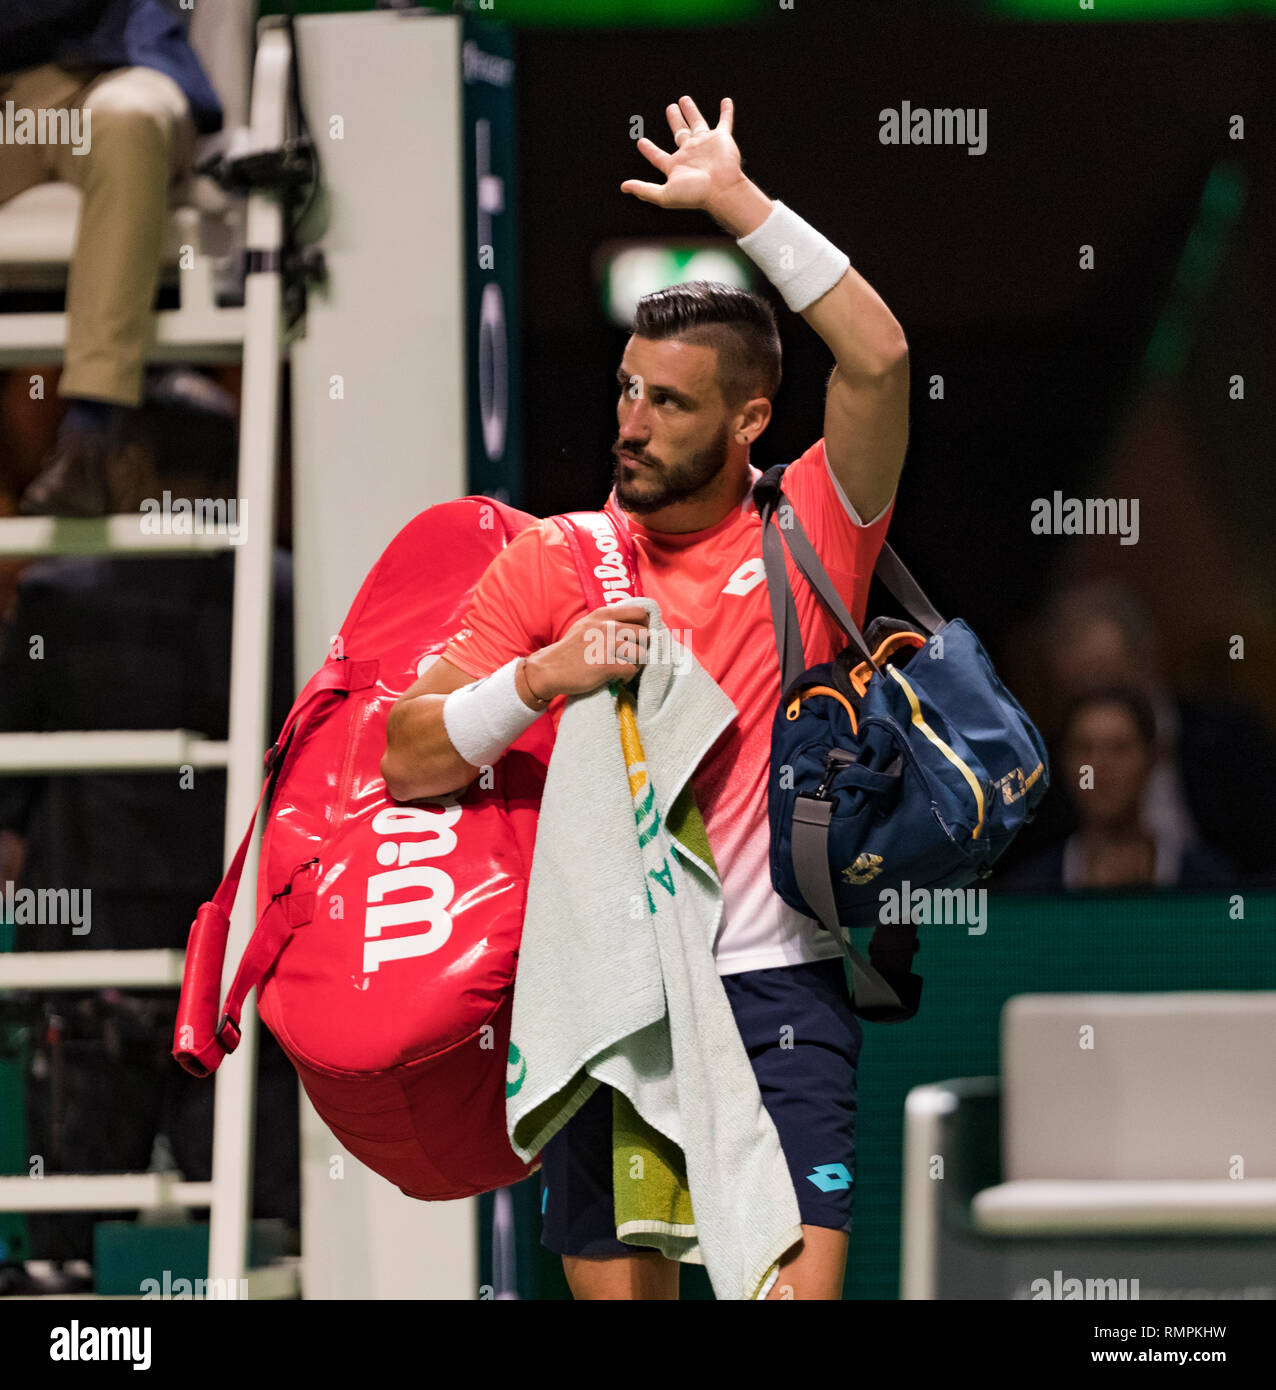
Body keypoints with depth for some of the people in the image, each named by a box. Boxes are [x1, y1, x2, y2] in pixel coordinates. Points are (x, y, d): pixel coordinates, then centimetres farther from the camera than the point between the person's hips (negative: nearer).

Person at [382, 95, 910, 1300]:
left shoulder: (808, 539, 1)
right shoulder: (551, 563, 7)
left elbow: (880, 360, -15)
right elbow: (408, 759, 5)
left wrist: (735, 199, -14)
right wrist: (540, 679, -13)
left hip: (774, 986, -2)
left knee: (798, 1284, -16)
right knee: (614, 1286, 4)